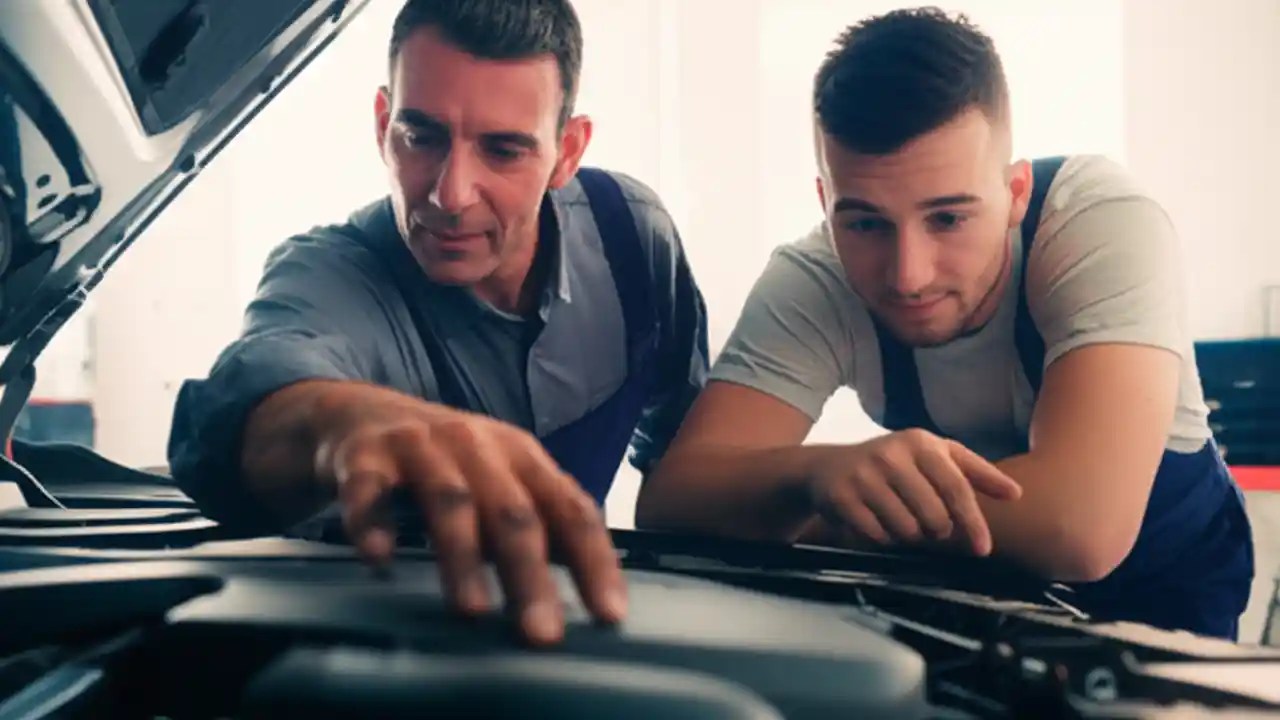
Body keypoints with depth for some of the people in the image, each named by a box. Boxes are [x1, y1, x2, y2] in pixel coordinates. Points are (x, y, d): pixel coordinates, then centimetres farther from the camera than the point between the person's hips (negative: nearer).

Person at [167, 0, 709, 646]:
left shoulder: (631, 229, -12)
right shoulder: (327, 275, -26)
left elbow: (681, 441, 7)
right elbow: (245, 404, -51)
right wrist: (352, 419, -71)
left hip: (569, 611, 3)